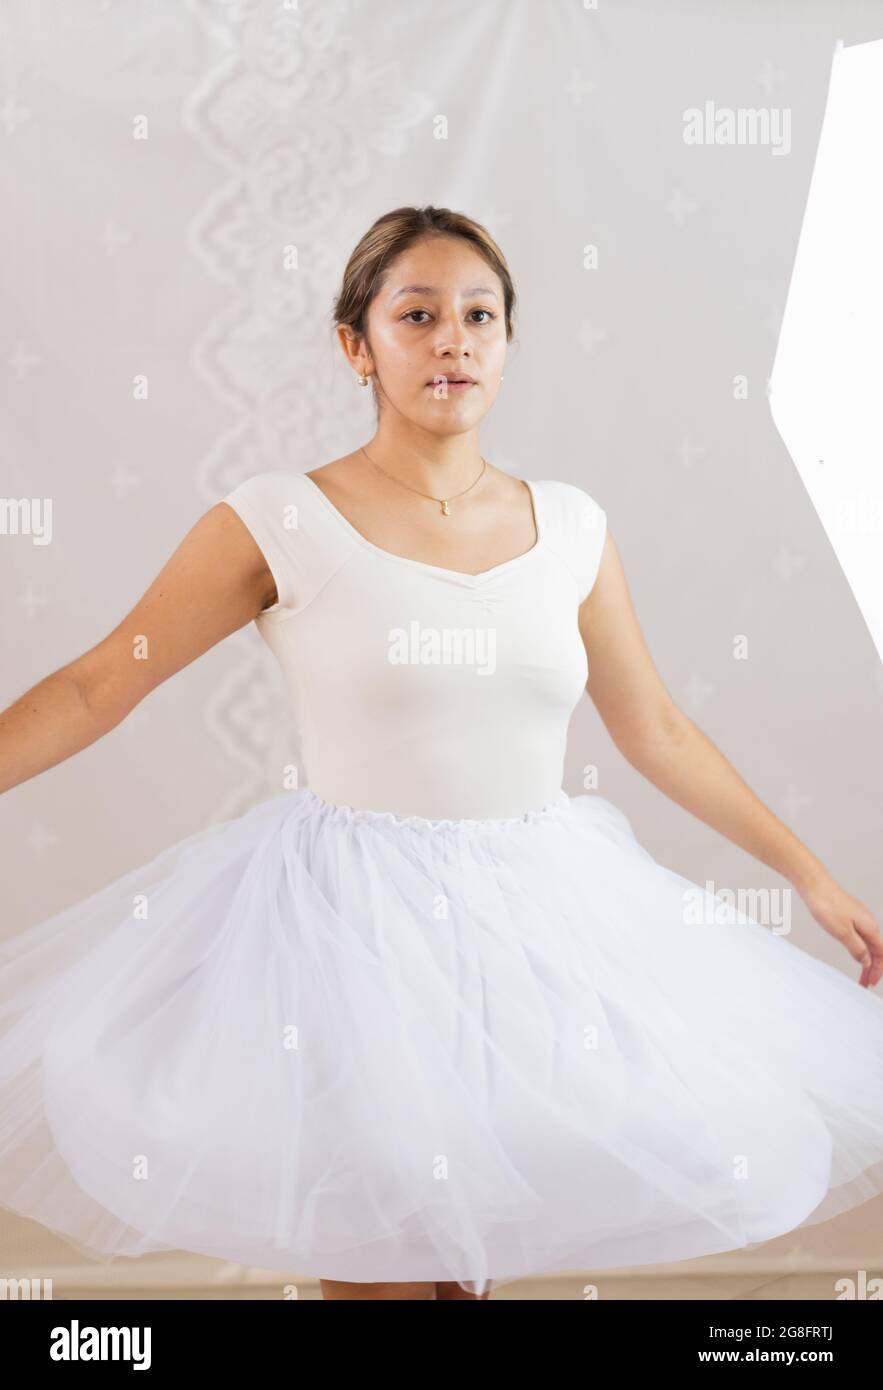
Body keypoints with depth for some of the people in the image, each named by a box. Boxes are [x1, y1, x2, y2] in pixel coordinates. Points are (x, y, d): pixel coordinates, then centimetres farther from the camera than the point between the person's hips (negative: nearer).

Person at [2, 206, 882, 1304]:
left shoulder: (569, 526, 3)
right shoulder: (281, 522, -7)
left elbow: (656, 732, 11)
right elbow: (94, 689, -4)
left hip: (545, 913, 3)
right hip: (351, 919, -3)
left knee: (482, 1247, 13)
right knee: (372, 1251, 6)